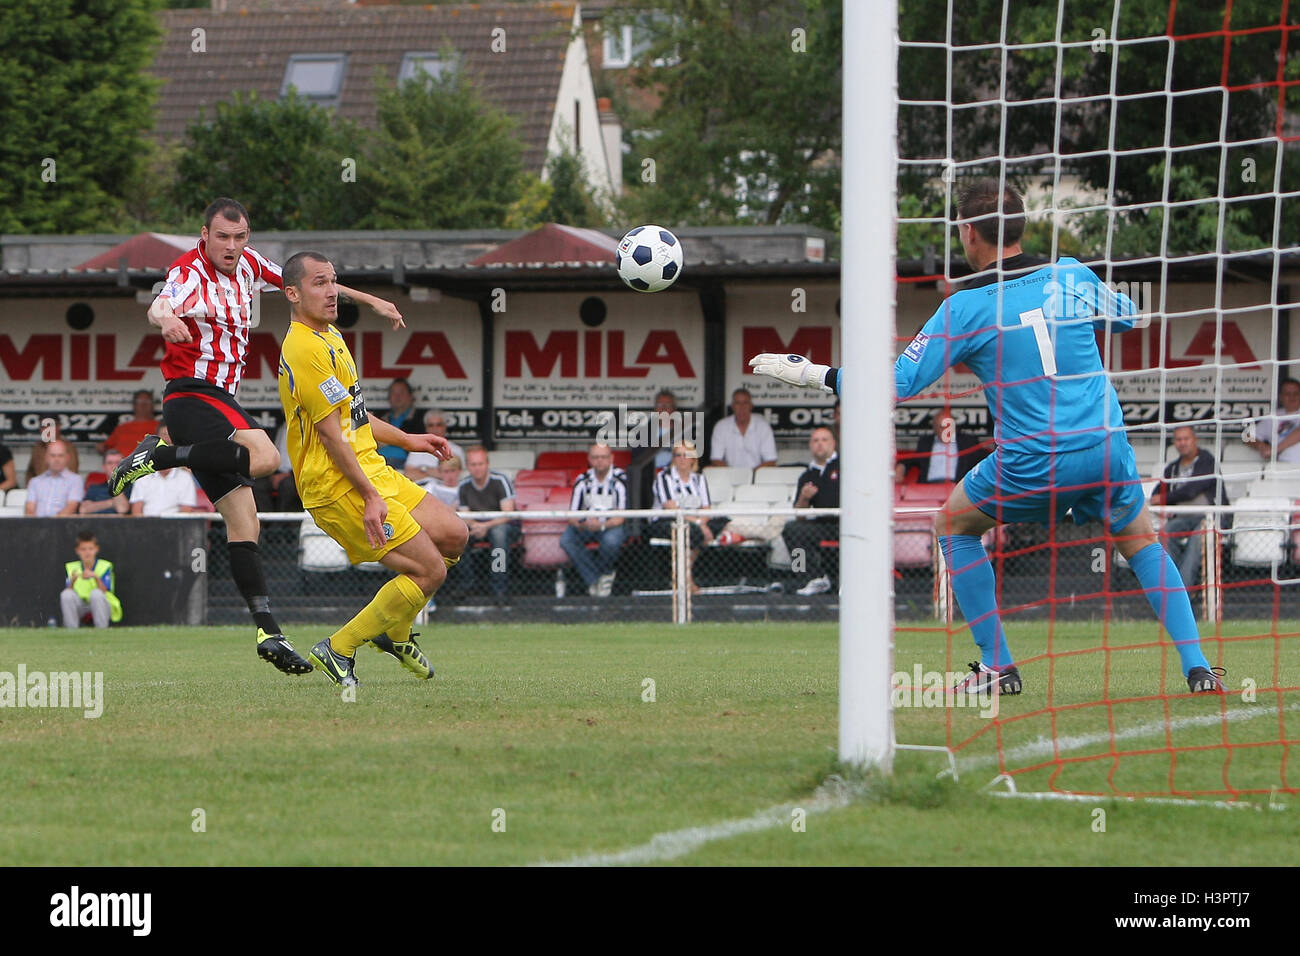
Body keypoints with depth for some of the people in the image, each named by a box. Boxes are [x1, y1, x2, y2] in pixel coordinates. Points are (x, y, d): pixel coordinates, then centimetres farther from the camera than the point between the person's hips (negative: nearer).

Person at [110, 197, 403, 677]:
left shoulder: (247, 265, 11)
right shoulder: (191, 273, -15)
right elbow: (161, 304, -37)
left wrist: (371, 301, 32)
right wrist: (165, 317, -62)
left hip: (221, 402, 9)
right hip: (191, 396, -9)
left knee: (245, 524, 1)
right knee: (265, 456, -34)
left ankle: (268, 632, -3)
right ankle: (159, 456, -25)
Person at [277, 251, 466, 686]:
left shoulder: (330, 337, 16)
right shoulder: (306, 348, -19)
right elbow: (330, 431, -22)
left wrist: (407, 440, 30)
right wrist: (369, 495, -24)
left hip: (370, 470, 10)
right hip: (340, 486, -10)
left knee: (452, 535, 11)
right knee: (430, 569, -12)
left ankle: (394, 632, 24)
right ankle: (338, 650, -3)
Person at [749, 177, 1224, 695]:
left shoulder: (965, 308, -7)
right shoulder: (1072, 275, 2)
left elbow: (898, 382, -7)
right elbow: (1127, 314, 22)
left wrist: (811, 374, 2)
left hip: (1032, 464, -3)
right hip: (1106, 448, 3)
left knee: (954, 525, 20)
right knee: (1142, 542, 23)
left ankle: (998, 666, 15)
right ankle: (1196, 667, 8)